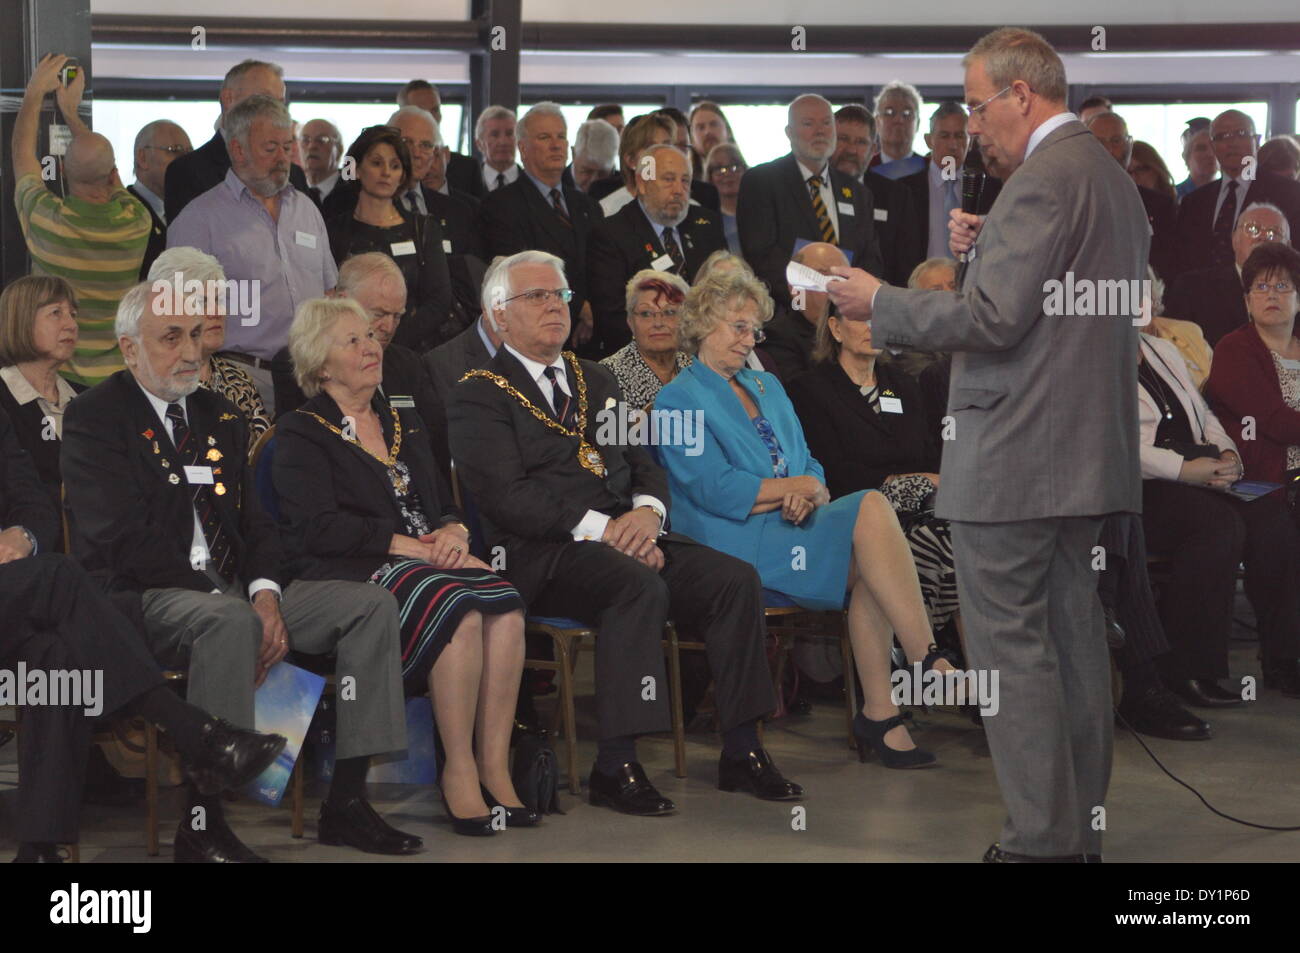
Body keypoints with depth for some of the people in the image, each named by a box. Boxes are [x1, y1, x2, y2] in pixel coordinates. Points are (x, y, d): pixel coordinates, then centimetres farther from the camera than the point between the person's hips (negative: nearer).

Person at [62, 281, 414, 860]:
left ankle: (346, 801, -11)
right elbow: (123, 538, -14)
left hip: (231, 589, 8)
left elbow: (254, 522, 16)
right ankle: (200, 826, -34)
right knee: (231, 622, -39)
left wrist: (266, 595, -7)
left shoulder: (219, 416, 20)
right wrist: (222, 598, -19)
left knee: (370, 604, -8)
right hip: (143, 597, -8)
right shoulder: (94, 418, -3)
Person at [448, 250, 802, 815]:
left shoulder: (595, 380, 25)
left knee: (735, 579, -16)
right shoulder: (480, 396, 2)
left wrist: (647, 511, -4)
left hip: (625, 537, 7)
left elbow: (644, 465, 20)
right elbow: (506, 497, -11)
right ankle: (615, 766, -31)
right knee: (640, 586, -35)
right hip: (543, 555, -7)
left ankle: (740, 753, -10)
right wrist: (600, 528, -18)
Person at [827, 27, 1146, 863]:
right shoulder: (1111, 175, 16)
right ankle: (1082, 831, 20)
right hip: (1089, 450, 10)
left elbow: (995, 319, -20)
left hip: (1014, 457, -10)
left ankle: (1043, 840, -3)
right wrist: (987, 249, 11)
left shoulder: (1043, 180, -16)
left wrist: (881, 304, -9)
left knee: (1009, 646, -5)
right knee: (1073, 640, 13)